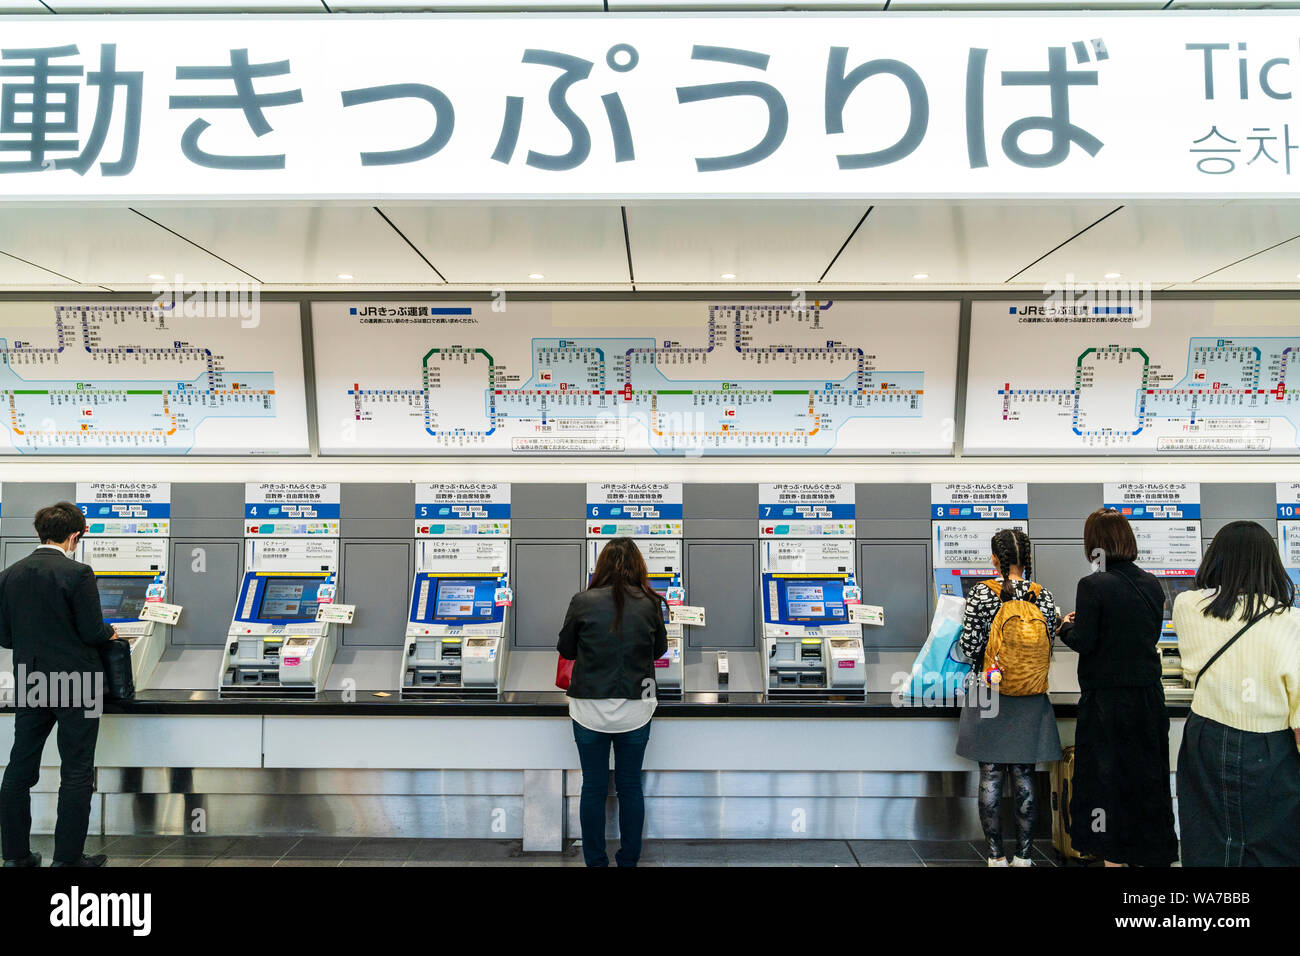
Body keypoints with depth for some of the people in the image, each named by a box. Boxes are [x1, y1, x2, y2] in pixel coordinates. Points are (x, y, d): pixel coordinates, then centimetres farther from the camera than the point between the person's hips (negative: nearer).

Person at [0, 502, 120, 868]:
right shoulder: (77, 573, -16)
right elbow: (93, 632, -15)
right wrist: (111, 631, 6)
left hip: (30, 686, 6)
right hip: (75, 686, -6)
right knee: (76, 773, 3)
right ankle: (68, 857, 9)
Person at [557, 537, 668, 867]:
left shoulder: (582, 602, -10)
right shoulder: (650, 603, -7)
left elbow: (565, 649, 3)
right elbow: (659, 649, 8)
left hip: (590, 710, -1)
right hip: (635, 710, 1)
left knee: (593, 788, 12)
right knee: (630, 786, 15)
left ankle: (595, 861, 22)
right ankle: (629, 860, 26)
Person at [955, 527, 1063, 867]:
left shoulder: (981, 594, -10)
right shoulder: (1043, 596, -3)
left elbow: (970, 649, -11)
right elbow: (1049, 647, 2)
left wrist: (963, 629, 10)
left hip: (989, 697, -2)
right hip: (1030, 702, 2)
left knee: (991, 777, 6)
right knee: (1024, 777, 10)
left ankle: (996, 856, 11)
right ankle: (1024, 856, 17)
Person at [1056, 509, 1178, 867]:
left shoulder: (1092, 586, -16)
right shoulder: (1152, 584, 2)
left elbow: (1083, 641, -16)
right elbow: (1152, 635, 11)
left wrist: (1067, 626, 5)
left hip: (1106, 699, -5)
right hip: (1148, 696, 5)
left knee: (1106, 776, 7)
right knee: (1148, 775, 16)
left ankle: (1112, 856, 14)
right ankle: (1153, 852, 27)